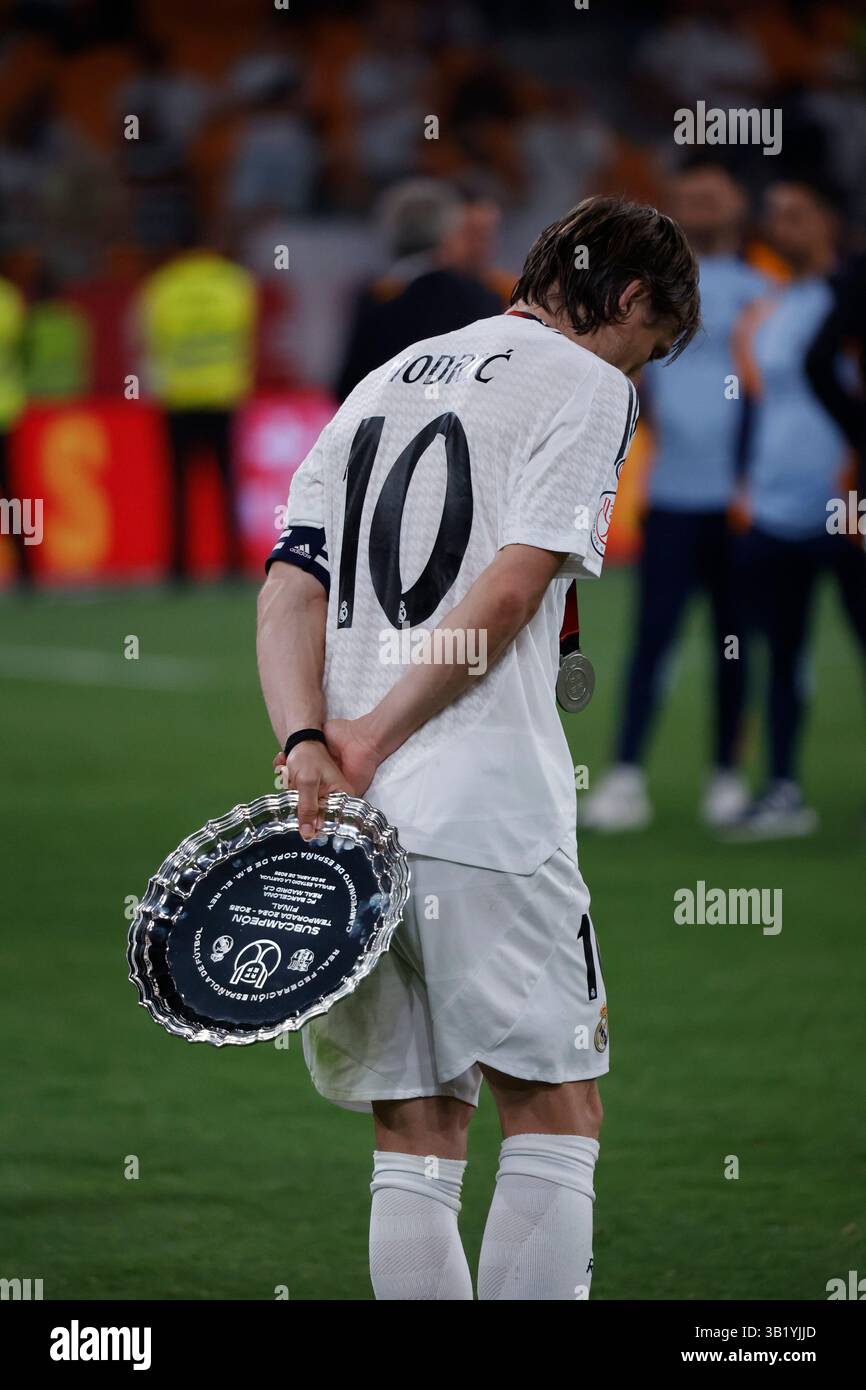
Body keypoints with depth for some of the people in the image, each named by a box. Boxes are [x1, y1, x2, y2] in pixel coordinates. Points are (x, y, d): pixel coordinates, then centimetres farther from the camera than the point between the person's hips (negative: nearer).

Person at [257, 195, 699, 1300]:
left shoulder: (380, 384, 23)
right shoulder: (587, 383, 1)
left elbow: (291, 586, 11)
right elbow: (508, 590, -11)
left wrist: (308, 743, -3)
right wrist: (374, 741, -9)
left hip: (336, 822, 6)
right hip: (483, 813, -6)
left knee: (416, 1142, 8)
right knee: (555, 1115, 0)